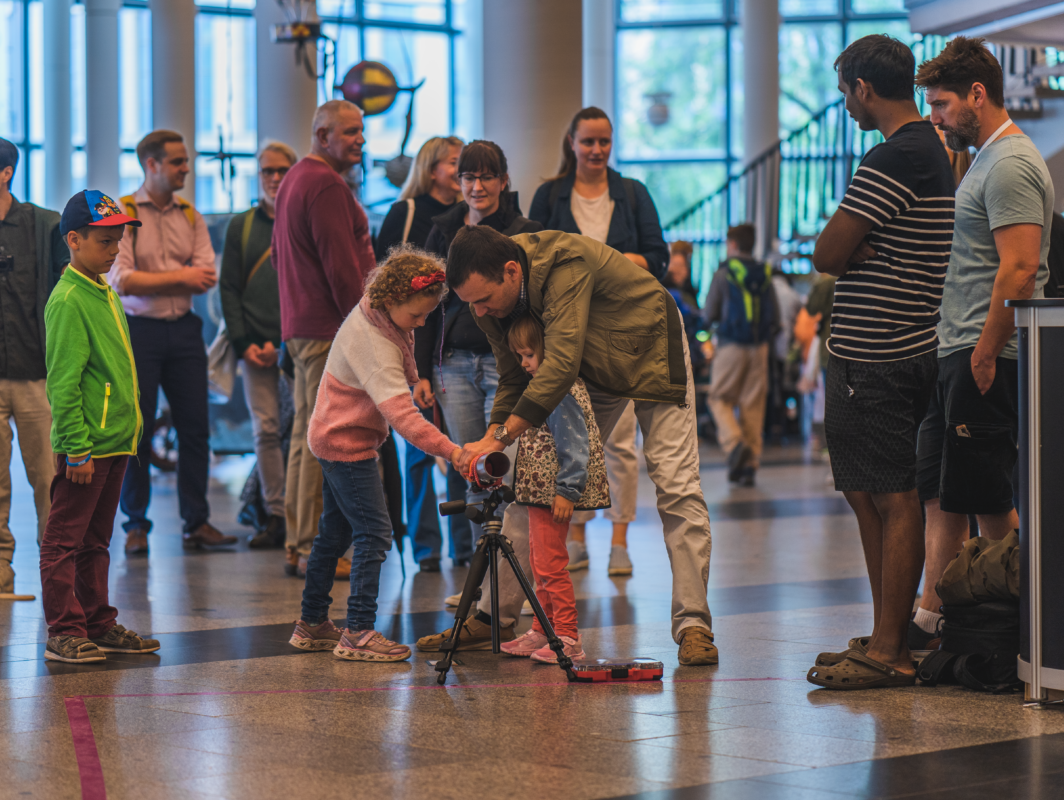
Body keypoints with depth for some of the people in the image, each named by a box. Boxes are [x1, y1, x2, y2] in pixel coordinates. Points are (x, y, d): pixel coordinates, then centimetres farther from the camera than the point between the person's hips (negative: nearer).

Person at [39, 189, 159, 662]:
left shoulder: (106, 294, 14)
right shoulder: (68, 300, -13)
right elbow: (63, 382, -17)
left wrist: (130, 425, 19)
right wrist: (77, 448, -20)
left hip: (116, 441, 9)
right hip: (84, 445, -9)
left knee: (96, 540, 15)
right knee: (65, 540, -2)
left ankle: (98, 624, 21)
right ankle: (64, 633, 0)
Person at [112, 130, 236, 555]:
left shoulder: (191, 216, 11)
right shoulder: (121, 214, -2)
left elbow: (206, 278, 1)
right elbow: (122, 281, -13)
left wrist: (152, 279, -12)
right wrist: (179, 277, -8)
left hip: (183, 329, 4)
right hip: (139, 329, -4)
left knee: (195, 427, 1)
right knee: (137, 431, 0)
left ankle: (196, 522, 9)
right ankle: (136, 525, 10)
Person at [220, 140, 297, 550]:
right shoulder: (241, 226, 14)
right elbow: (229, 288, 12)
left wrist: (286, 342, -9)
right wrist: (243, 343, -1)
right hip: (257, 346, 3)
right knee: (266, 429, 1)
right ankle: (276, 516, 6)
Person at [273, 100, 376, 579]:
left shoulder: (293, 180, 21)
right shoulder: (327, 186, -14)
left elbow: (279, 254, 26)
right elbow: (342, 267, -18)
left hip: (300, 325, 11)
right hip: (330, 329, -11)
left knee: (306, 436, 14)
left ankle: (297, 545, 18)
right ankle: (313, 548, -8)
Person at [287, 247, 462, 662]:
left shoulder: (375, 318, 1)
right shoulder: (374, 344, -29)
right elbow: (400, 413, -38)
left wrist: (414, 380, 7)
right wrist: (450, 451, -43)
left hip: (335, 439, 10)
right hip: (347, 444, -10)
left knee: (335, 532, 16)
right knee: (374, 533, -11)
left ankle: (311, 624, 24)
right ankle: (358, 633, -11)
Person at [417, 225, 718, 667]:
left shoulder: (566, 265, -39)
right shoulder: (494, 294, -16)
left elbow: (561, 363, -46)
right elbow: (513, 379, -5)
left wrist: (501, 437, -47)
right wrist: (490, 439, -21)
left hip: (648, 353, -6)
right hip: (588, 373, 6)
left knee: (676, 488, -11)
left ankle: (693, 626, -6)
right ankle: (494, 617, 6)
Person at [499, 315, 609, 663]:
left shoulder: (563, 390, -18)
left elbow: (574, 445, -22)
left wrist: (566, 490, -23)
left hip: (555, 493, -11)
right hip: (539, 491, 11)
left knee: (551, 563, -7)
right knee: (540, 563, 17)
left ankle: (568, 639, -3)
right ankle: (542, 631, 27)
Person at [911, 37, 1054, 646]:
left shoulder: (1010, 165, -14)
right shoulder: (986, 160, 19)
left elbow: (1018, 272, -23)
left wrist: (985, 354, -23)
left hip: (986, 360, -10)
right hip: (958, 355, 10)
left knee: (988, 502, -6)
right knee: (941, 495, 10)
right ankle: (931, 618, 14)